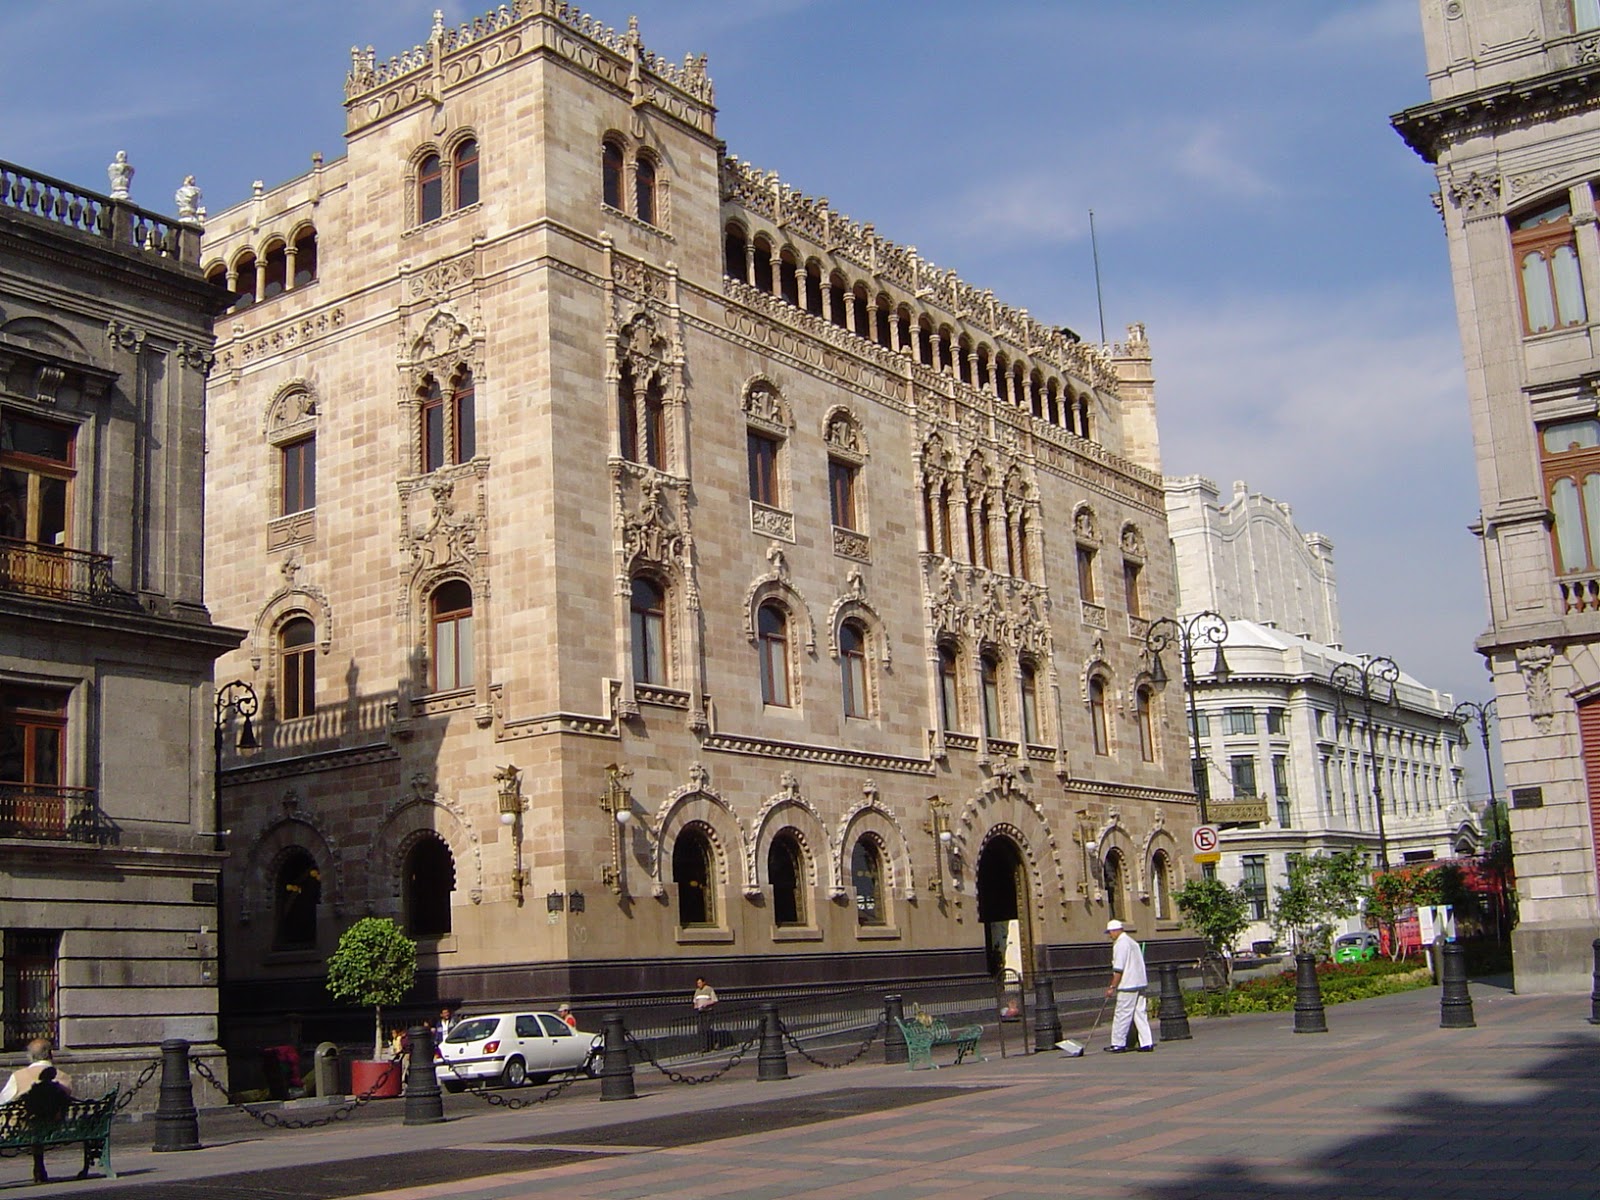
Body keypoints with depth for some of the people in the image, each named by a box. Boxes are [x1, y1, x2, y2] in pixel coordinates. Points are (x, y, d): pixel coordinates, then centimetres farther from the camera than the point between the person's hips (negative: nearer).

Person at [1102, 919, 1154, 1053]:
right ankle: (1147, 1043, 6)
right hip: (1140, 984, 9)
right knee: (1140, 1013, 9)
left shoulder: (1120, 944, -12)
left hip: (1128, 986, -9)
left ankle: (1118, 1044, -1)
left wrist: (1112, 987, -12)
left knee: (1121, 1015, -4)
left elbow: (1118, 969, -17)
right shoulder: (1132, 942, 18)